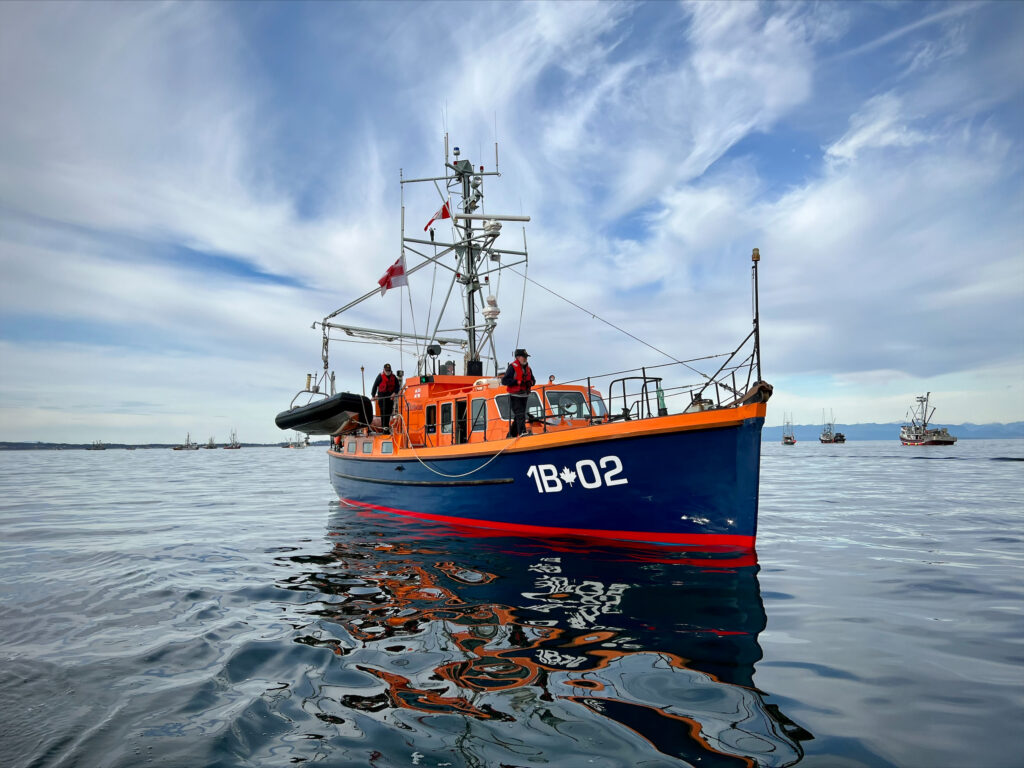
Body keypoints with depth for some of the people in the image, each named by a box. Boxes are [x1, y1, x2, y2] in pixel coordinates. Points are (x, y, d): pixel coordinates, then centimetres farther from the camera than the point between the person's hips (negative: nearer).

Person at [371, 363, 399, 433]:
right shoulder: (380, 376, -6)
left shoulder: (394, 377, 6)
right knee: (383, 411, -12)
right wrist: (373, 395, -9)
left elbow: (397, 386, 9)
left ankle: (387, 426, 16)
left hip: (390, 396, 5)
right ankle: (384, 426, -13)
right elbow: (375, 385, -5)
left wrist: (394, 393, -8)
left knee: (389, 412, 6)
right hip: (382, 396, -4)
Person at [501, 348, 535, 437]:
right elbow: (504, 381, -15)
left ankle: (511, 435, 22)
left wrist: (530, 382, -5)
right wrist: (517, 382, -23)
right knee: (520, 415, -18)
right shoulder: (513, 367, -9)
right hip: (515, 396, -7)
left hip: (524, 396, 7)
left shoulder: (527, 368, 13)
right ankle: (522, 432, -26)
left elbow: (533, 380, 20)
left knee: (517, 417, 12)